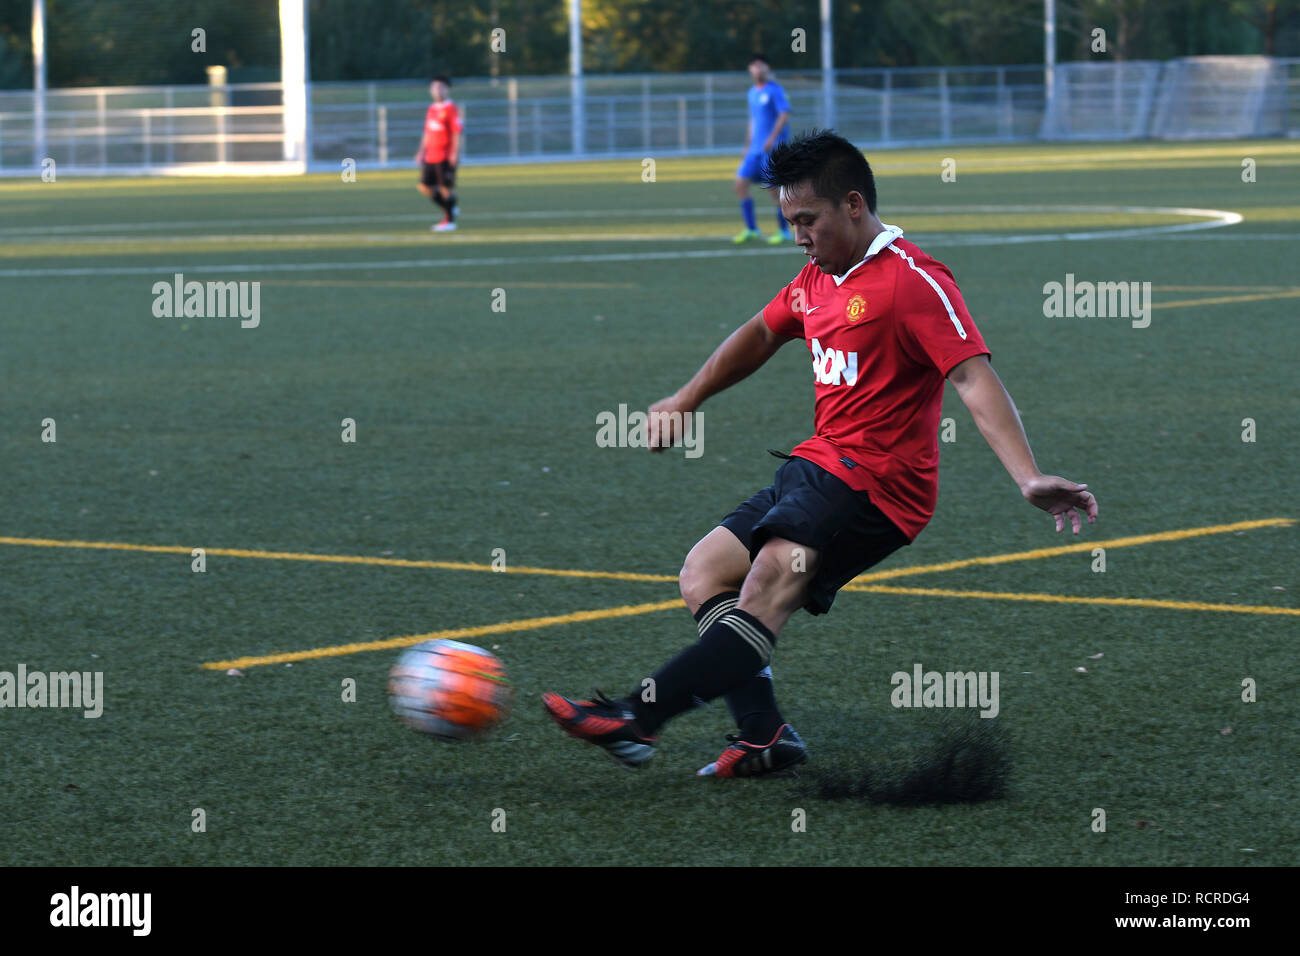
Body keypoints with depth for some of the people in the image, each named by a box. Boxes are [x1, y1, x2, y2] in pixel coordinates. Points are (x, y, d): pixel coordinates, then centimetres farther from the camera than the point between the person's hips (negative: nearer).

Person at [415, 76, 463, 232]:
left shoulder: (451, 109, -8)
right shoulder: (431, 109, 15)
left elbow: (457, 132, -12)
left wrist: (455, 153, -18)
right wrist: (421, 151, 18)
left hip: (446, 157, -8)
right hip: (430, 155, 8)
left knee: (446, 188, -4)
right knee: (425, 186, 5)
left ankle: (449, 220, 6)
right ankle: (451, 208, 20)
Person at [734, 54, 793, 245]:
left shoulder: (774, 89, -7)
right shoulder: (753, 93, 17)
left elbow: (784, 115, -16)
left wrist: (772, 138, -25)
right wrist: (748, 146, 23)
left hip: (773, 148, -8)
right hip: (756, 150, 8)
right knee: (741, 184, -1)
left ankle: (784, 231, 4)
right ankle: (751, 229, 5)